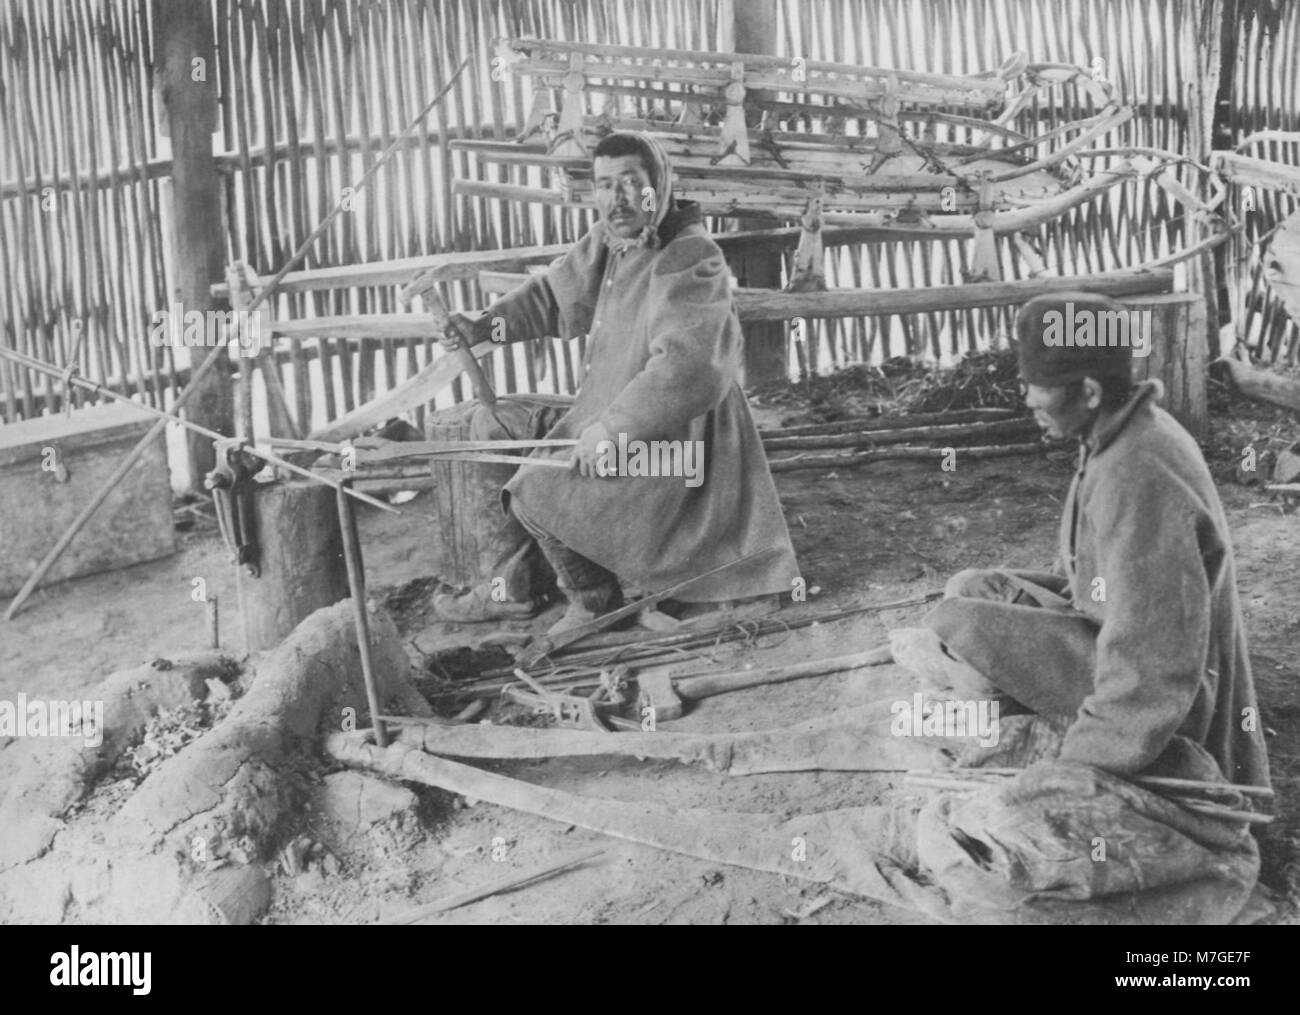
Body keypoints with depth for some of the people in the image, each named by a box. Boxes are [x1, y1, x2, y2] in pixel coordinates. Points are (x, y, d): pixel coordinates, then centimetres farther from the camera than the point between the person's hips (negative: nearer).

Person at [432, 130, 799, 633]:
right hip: (607, 420, 10)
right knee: (494, 424, 9)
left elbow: (689, 369, -35)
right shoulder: (608, 241, 4)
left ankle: (596, 600, 5)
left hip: (669, 446, -9)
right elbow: (554, 294, 19)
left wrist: (611, 426, -34)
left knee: (535, 494, -22)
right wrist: (486, 326, 3)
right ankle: (515, 585, 14)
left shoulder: (692, 263, -23)